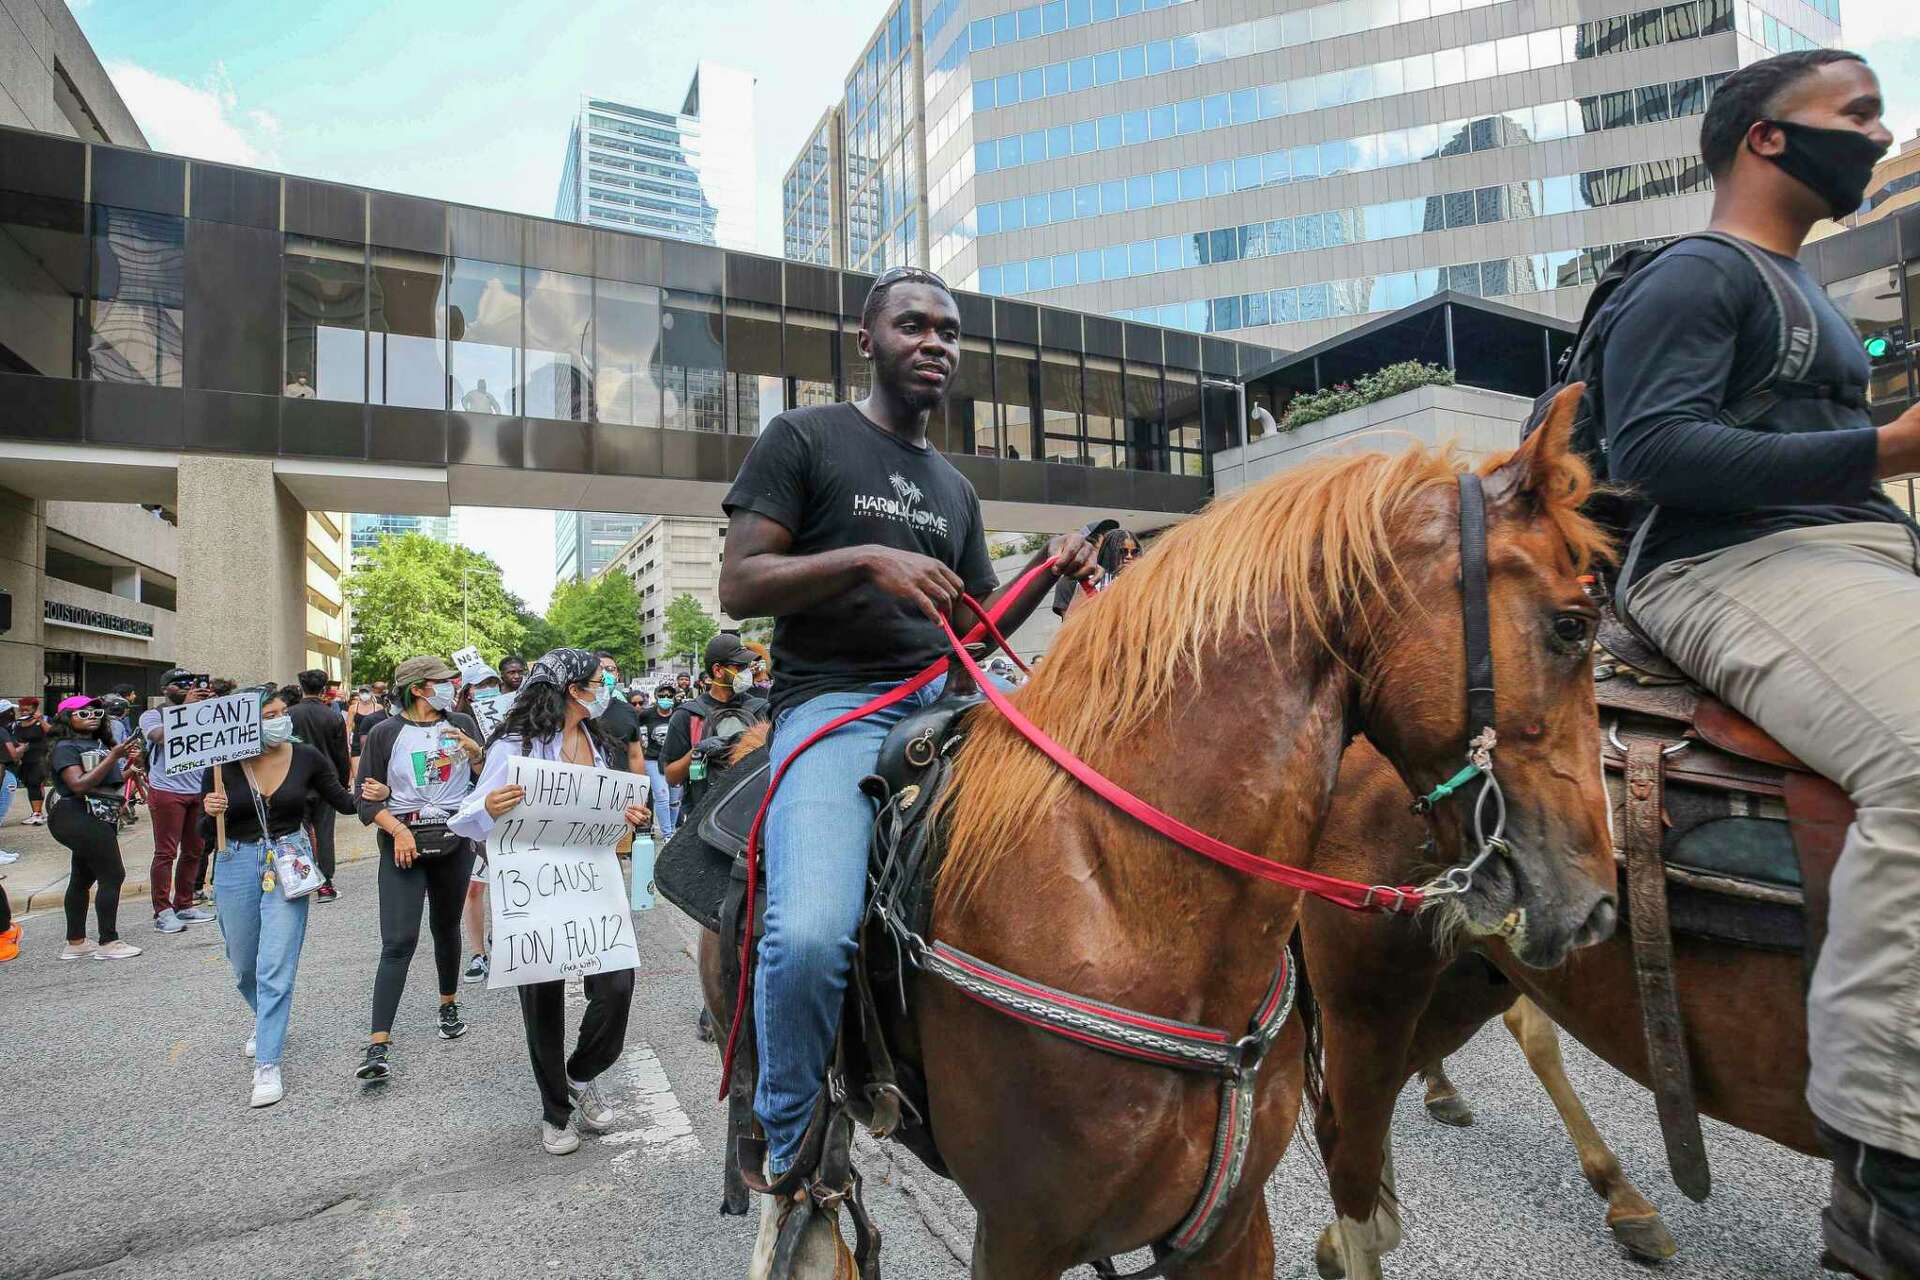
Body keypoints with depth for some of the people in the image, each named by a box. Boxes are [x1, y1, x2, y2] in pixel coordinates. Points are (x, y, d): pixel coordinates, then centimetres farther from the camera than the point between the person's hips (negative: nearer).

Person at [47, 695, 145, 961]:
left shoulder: (100, 744, 16)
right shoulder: (66, 747, -8)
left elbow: (111, 781, 24)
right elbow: (79, 784, -21)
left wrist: (131, 764, 6)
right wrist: (114, 757, -23)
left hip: (97, 820, 9)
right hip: (80, 819, -9)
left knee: (82, 878, 13)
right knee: (112, 876, -10)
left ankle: (75, 943, 20)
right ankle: (108, 942, -5)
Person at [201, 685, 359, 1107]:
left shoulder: (306, 757, -7)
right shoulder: (224, 765, -8)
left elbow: (343, 802, 5)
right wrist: (209, 810, -19)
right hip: (236, 865, 2)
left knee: (276, 967, -9)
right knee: (244, 965, 19)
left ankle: (267, 1064, -1)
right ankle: (266, 1020, 48)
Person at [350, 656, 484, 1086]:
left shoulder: (461, 724, 4)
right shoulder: (386, 733, -4)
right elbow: (366, 796, -2)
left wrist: (475, 753, -14)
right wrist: (398, 829, -16)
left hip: (454, 840, 3)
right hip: (403, 841, -3)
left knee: (446, 926, 17)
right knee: (398, 941, -10)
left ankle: (449, 1004, 38)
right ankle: (379, 1045, -9)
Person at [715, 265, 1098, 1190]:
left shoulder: (955, 488, 22)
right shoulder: (804, 437, 4)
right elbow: (739, 586, -5)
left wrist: (1049, 571, 5)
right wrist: (868, 558, -16)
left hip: (943, 700, 7)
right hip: (831, 705, -6)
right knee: (810, 939, -29)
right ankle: (789, 1145, 2)